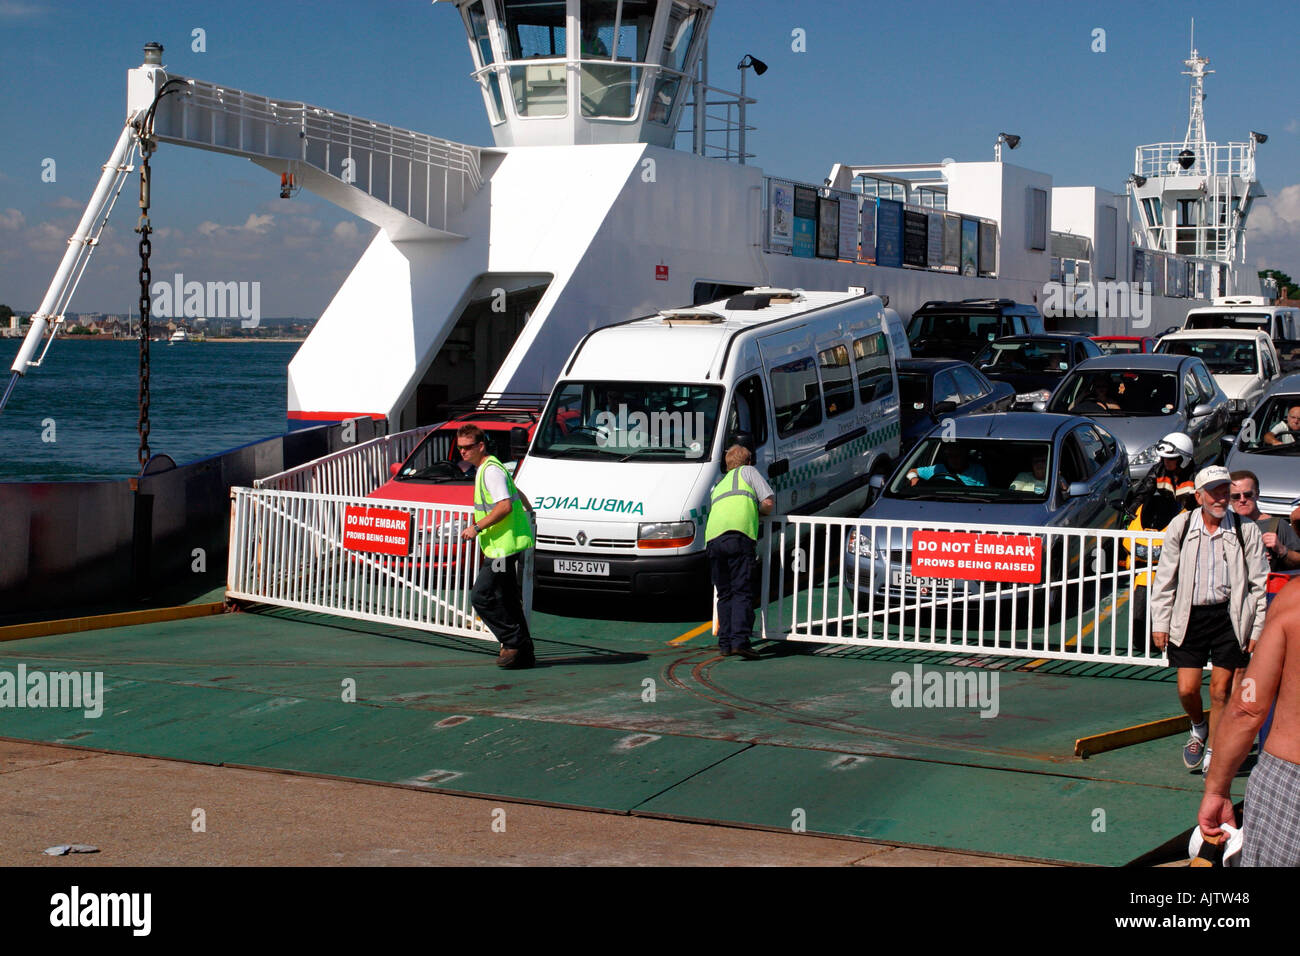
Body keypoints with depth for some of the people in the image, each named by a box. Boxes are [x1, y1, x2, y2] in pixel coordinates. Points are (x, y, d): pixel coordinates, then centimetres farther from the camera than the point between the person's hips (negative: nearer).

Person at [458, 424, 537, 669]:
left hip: (505, 547, -11)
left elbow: (505, 505, -24)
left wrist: (477, 527, -19)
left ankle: (514, 642, -5)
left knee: (482, 597, -10)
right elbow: (517, 494, 32)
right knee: (508, 601, 12)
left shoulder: (491, 470, -13)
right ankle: (523, 653, 15)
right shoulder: (485, 469, 19)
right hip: (505, 546, 11)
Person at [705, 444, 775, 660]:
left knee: (724, 594, 13)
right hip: (738, 534, -5)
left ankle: (725, 642, 9)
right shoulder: (748, 471, 20)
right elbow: (768, 503, 11)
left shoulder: (717, 486, 37)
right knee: (742, 591, -8)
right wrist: (758, 512, 32)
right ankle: (739, 640, -20)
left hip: (712, 538, 5)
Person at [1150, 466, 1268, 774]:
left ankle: (1212, 752, 19)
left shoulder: (1246, 530, -3)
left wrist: (1257, 630, -1)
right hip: (1190, 616, 1)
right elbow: (1164, 579, 6)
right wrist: (1160, 622, 3)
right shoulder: (1180, 527, 0)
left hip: (1229, 616, -1)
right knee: (1187, 689, 1)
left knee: (1220, 690, 1)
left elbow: (1259, 584, 2)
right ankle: (1198, 729, 34)